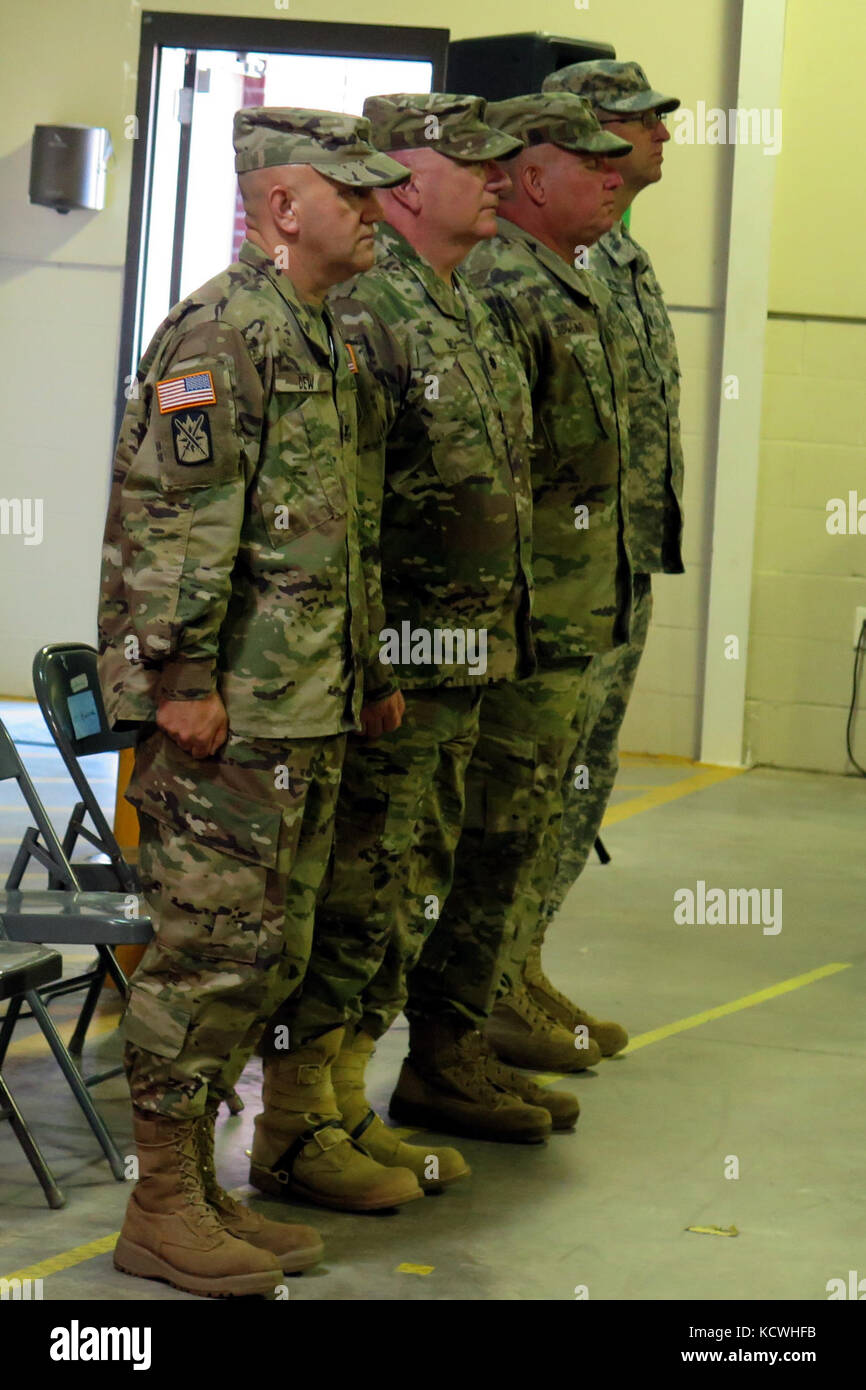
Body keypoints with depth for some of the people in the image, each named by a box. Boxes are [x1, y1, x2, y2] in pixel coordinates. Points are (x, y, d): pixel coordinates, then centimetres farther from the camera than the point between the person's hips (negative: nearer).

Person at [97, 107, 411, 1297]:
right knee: (210, 950, -4)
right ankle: (162, 1211, 5)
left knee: (271, 955, 13)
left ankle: (199, 1187, 22)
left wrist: (365, 663, 22)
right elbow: (172, 516, -19)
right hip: (228, 710, -10)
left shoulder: (322, 337, 18)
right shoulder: (223, 332, -13)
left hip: (307, 710, 10)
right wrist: (182, 677, -21)